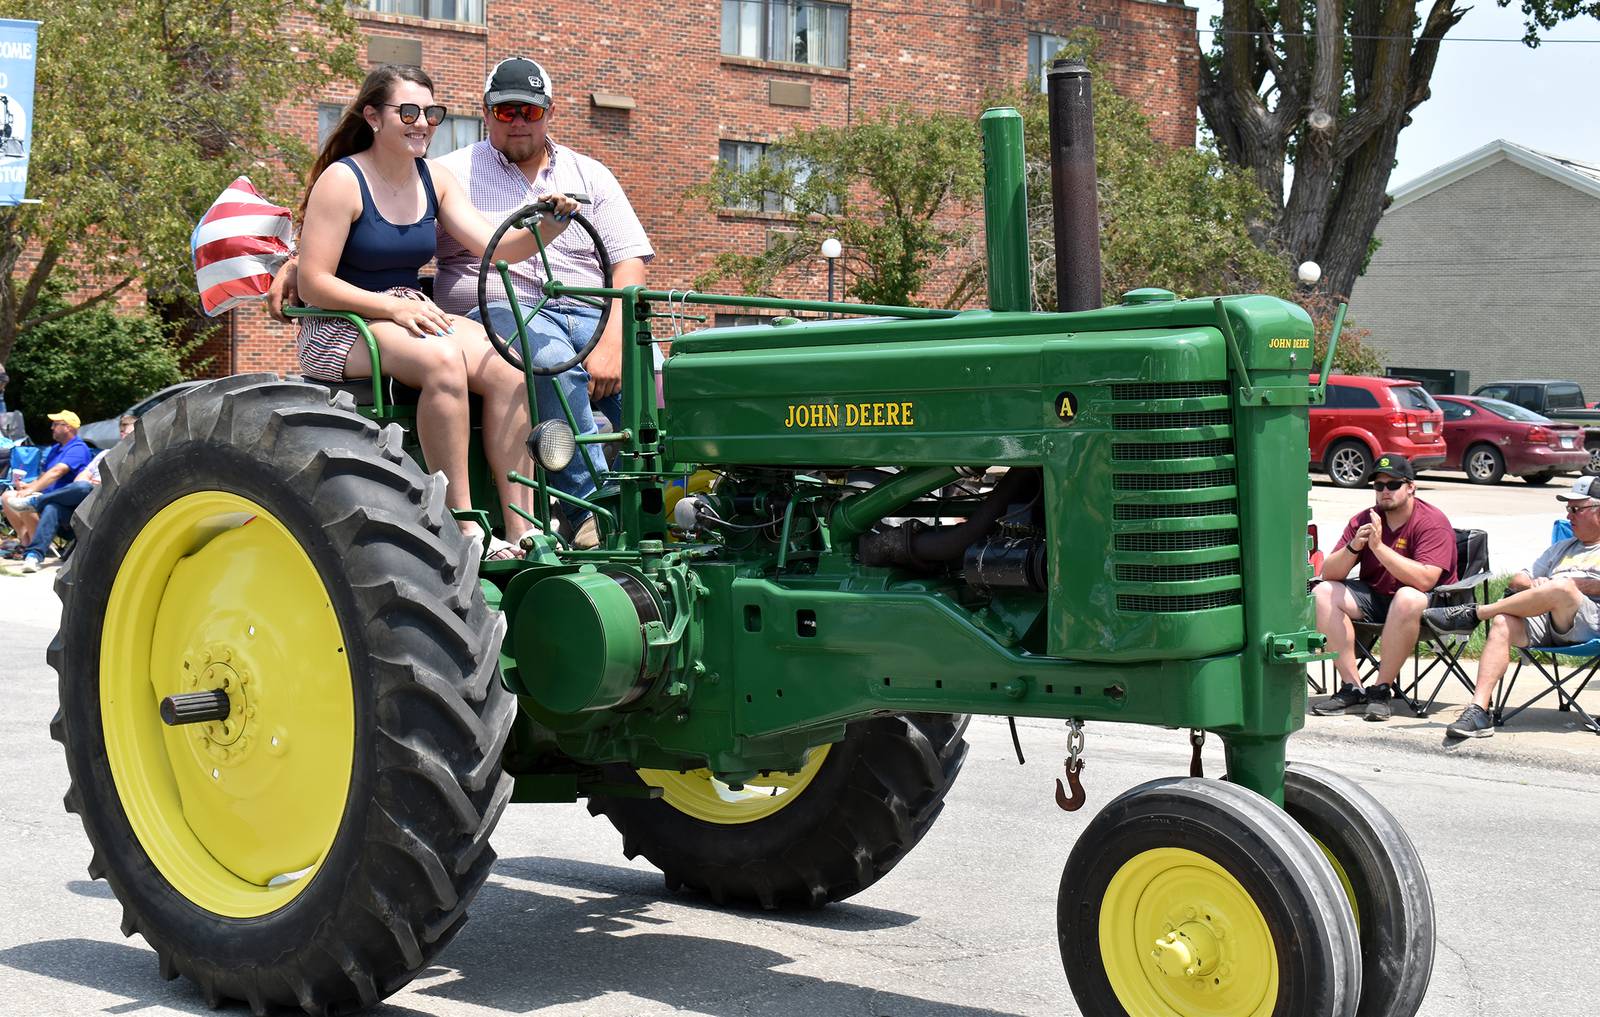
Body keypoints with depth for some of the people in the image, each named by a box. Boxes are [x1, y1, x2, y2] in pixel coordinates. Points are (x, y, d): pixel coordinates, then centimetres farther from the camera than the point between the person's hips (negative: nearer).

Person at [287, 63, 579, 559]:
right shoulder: (342, 180, -9)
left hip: (412, 315, 6)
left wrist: (546, 228, -21)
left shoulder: (435, 180, 10)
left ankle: (521, 530, -26)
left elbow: (494, 246, -2)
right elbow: (313, 284, -14)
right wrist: (393, 307, -23)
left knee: (506, 367, -22)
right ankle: (464, 531, -34)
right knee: (442, 360, -36)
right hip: (340, 328, -6)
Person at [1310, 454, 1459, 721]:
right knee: (1324, 593, -15)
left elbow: (1424, 580, -29)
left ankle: (1381, 690, -26)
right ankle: (1351, 688, -18)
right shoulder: (1363, 521, 2)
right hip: (1375, 597, 6)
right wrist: (1354, 546, -23)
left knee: (1407, 598, -38)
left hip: (1429, 603, -6)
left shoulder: (1432, 523, -13)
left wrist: (1379, 547, -31)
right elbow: (1329, 573, -4)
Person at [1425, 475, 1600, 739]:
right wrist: (1535, 586, 6)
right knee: (1502, 623, -27)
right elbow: (1517, 581, 30)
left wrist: (1556, 585, -7)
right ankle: (1478, 711, -39)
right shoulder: (1562, 548, 36)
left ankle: (1474, 612, -23)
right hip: (1541, 622, 5)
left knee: (1561, 589, -36)